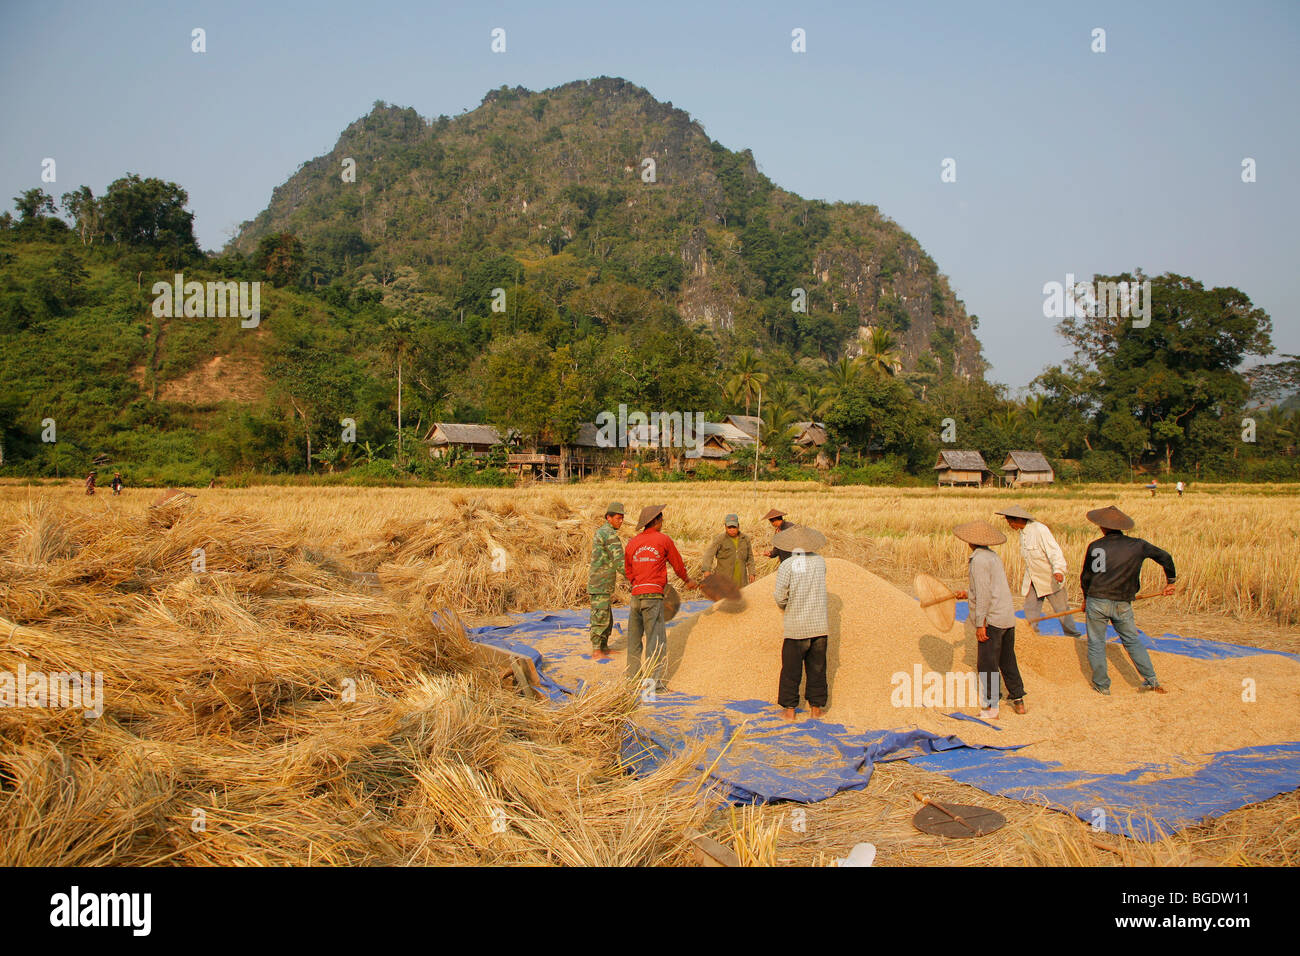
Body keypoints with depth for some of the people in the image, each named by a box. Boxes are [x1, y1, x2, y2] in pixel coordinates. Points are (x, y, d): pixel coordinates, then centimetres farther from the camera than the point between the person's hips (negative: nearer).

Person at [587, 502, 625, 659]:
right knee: (600, 618, -5)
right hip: (600, 586, -10)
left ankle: (604, 648, 22)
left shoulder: (600, 532, 18)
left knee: (607, 619, 15)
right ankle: (596, 651, 1)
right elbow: (619, 561, -21)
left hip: (604, 587, 10)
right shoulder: (609, 534, -15)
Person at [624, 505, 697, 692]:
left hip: (636, 594, 5)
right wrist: (688, 580, 28)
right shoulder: (663, 540, -1)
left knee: (634, 638, 13)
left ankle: (632, 676, 16)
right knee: (656, 639, -4)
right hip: (654, 594, -5)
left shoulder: (632, 543, 11)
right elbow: (677, 564, 10)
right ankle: (656, 680, -8)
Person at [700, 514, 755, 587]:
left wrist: (751, 573, 9)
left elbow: (750, 556, 18)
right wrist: (706, 570, -31)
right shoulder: (720, 539, -6)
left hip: (741, 578, 4)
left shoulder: (745, 539, 8)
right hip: (725, 578, -4)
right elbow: (709, 554, -16)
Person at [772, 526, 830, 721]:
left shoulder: (787, 566, -12)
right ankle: (816, 707, 20)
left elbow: (780, 596, -12)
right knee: (816, 668, 13)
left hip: (795, 628, -3)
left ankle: (789, 709, 11)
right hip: (819, 626, 4)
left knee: (791, 670, 6)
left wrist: (783, 607, 8)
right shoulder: (820, 561, 1)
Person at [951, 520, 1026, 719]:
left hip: (993, 619, -9)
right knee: (1008, 661, 18)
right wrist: (967, 594, 28)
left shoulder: (979, 559, -14)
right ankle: (1018, 701, 24)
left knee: (987, 664, -1)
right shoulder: (994, 557, 13)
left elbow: (984, 594, -19)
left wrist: (980, 624, -17)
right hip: (1008, 616, 9)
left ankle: (990, 707, 3)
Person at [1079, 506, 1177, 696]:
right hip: (1122, 604, 2)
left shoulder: (1095, 547, -4)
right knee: (1133, 641, 19)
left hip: (1097, 601, -2)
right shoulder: (1137, 545, 1)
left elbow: (1085, 577, 3)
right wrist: (1170, 581, 26)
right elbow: (1165, 557, 10)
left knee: (1096, 644, 9)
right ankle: (1151, 680, 20)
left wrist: (1086, 598, 20)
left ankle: (1102, 685, 14)